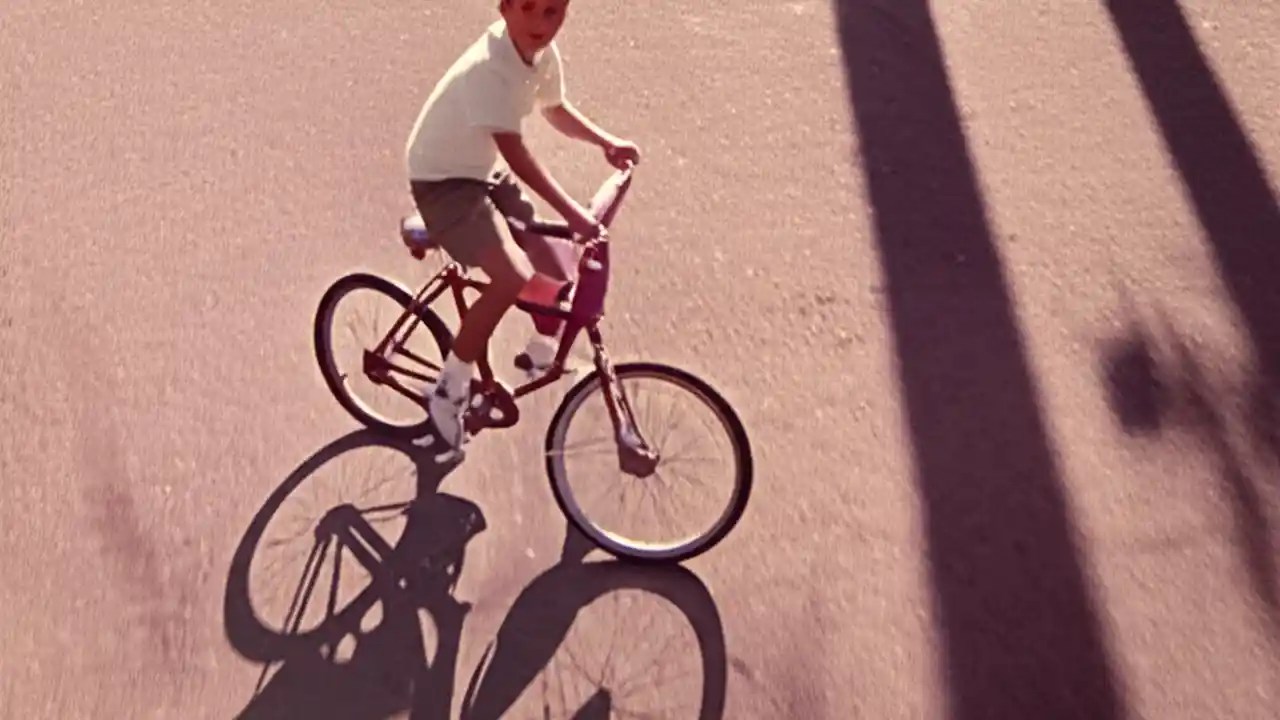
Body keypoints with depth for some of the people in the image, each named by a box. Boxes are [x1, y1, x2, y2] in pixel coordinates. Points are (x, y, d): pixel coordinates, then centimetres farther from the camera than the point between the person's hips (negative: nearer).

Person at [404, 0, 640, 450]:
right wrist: (572, 213, -44)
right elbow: (516, 153, -37)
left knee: (558, 279, 3)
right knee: (514, 278, -27)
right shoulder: (488, 69, -31)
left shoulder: (544, 55, -5)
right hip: (443, 180, -8)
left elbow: (556, 109, 14)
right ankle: (449, 389, -10)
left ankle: (542, 356, 35)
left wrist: (606, 142, -2)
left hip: (487, 174, 8)